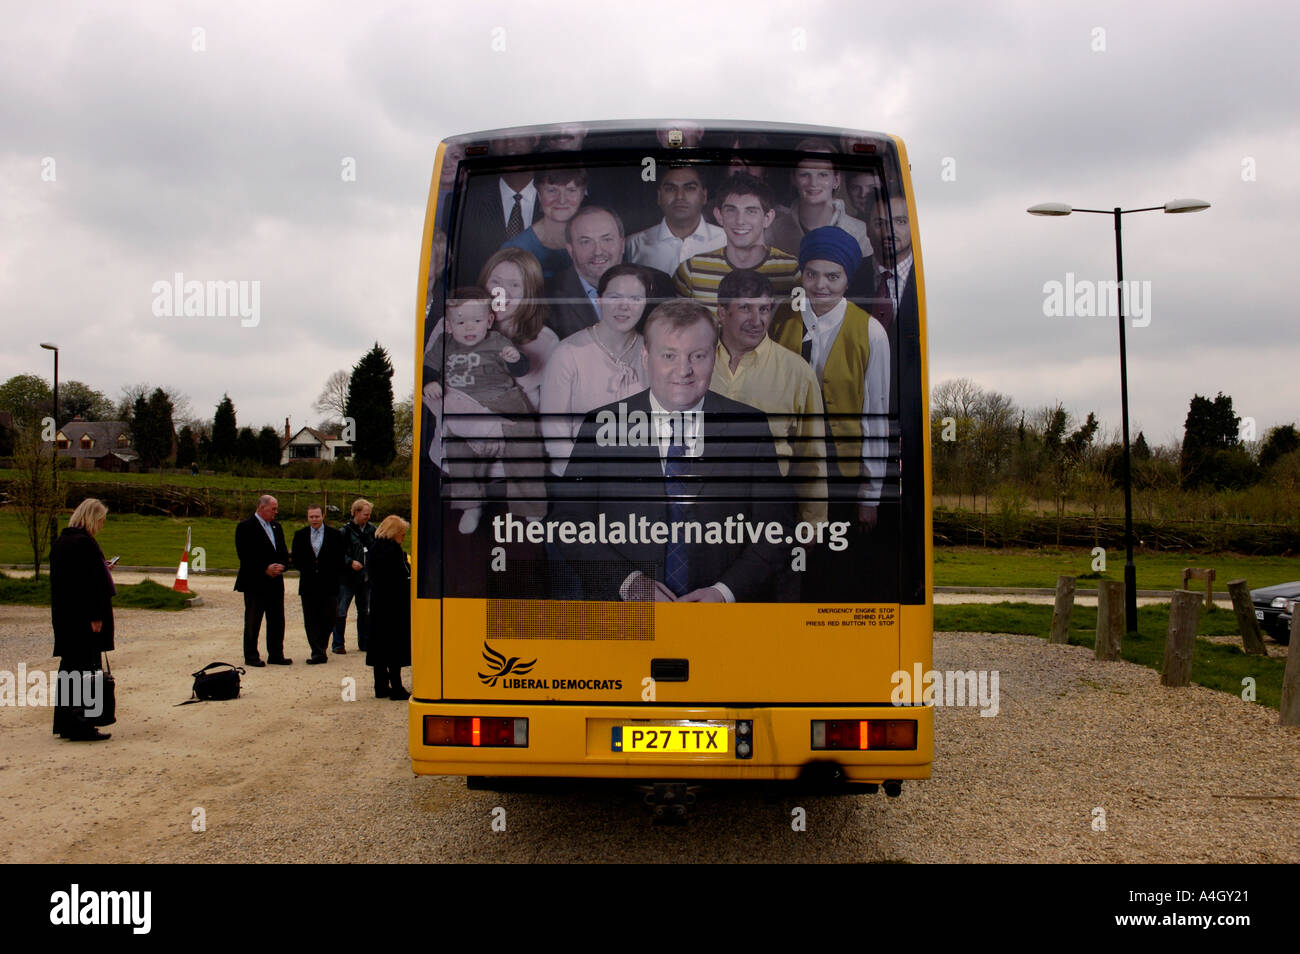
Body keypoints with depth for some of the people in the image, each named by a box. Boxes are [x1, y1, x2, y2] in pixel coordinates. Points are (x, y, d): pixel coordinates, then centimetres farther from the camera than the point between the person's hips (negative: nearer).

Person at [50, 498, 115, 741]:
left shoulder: (60, 542, 12)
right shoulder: (84, 543, -17)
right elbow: (91, 582, -21)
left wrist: (102, 570, 25)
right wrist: (96, 616, -19)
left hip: (63, 616, 10)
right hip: (83, 619, -9)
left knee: (68, 667, 15)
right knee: (86, 668, -4)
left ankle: (64, 722, 23)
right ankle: (81, 724, -2)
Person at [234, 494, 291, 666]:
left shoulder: (276, 527, 15)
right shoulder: (245, 527, -8)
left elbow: (284, 552, 16)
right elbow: (245, 556, -15)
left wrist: (281, 566, -4)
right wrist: (265, 569, -17)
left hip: (275, 582, 7)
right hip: (254, 583, -7)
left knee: (277, 620, 9)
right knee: (252, 621, 2)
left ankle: (276, 655, 17)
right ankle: (251, 656, 10)